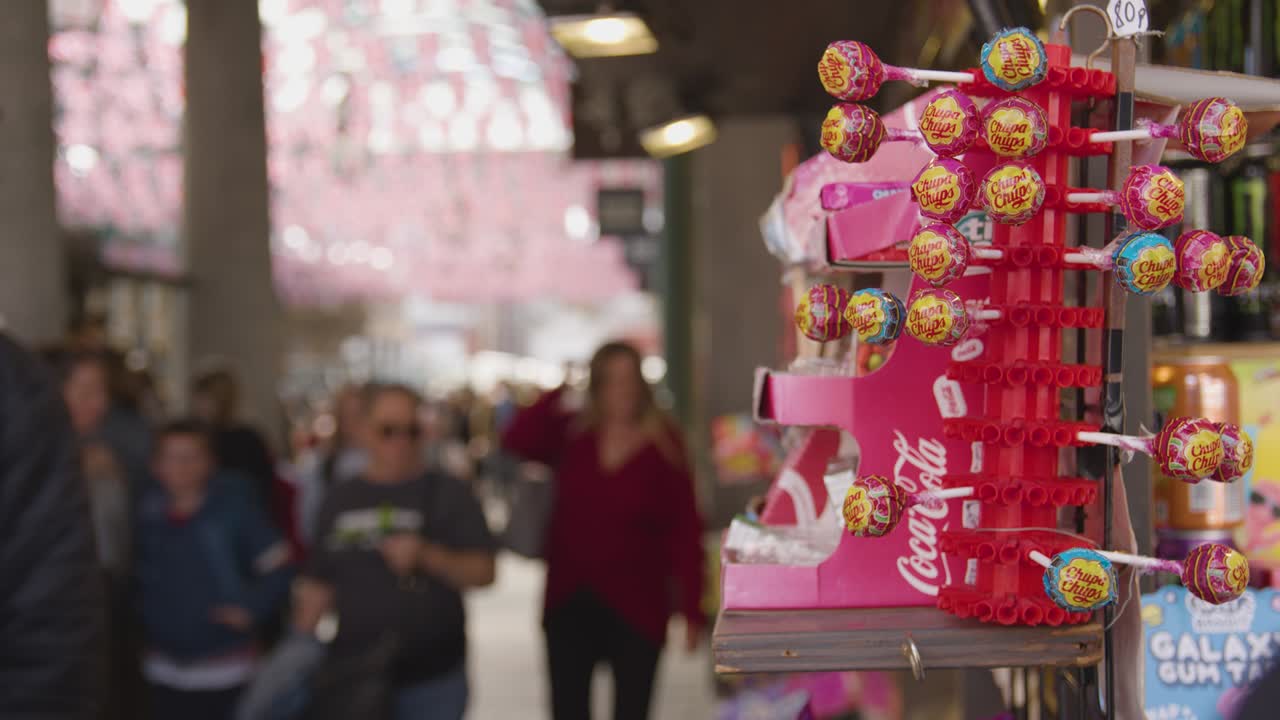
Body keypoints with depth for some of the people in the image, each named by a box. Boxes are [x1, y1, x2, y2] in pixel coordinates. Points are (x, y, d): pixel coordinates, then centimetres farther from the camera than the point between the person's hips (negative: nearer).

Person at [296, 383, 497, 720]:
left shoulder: (448, 493, -2)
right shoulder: (340, 499, 8)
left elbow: (484, 572, -9)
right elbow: (319, 586, 13)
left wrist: (426, 555, -24)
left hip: (432, 679, -3)